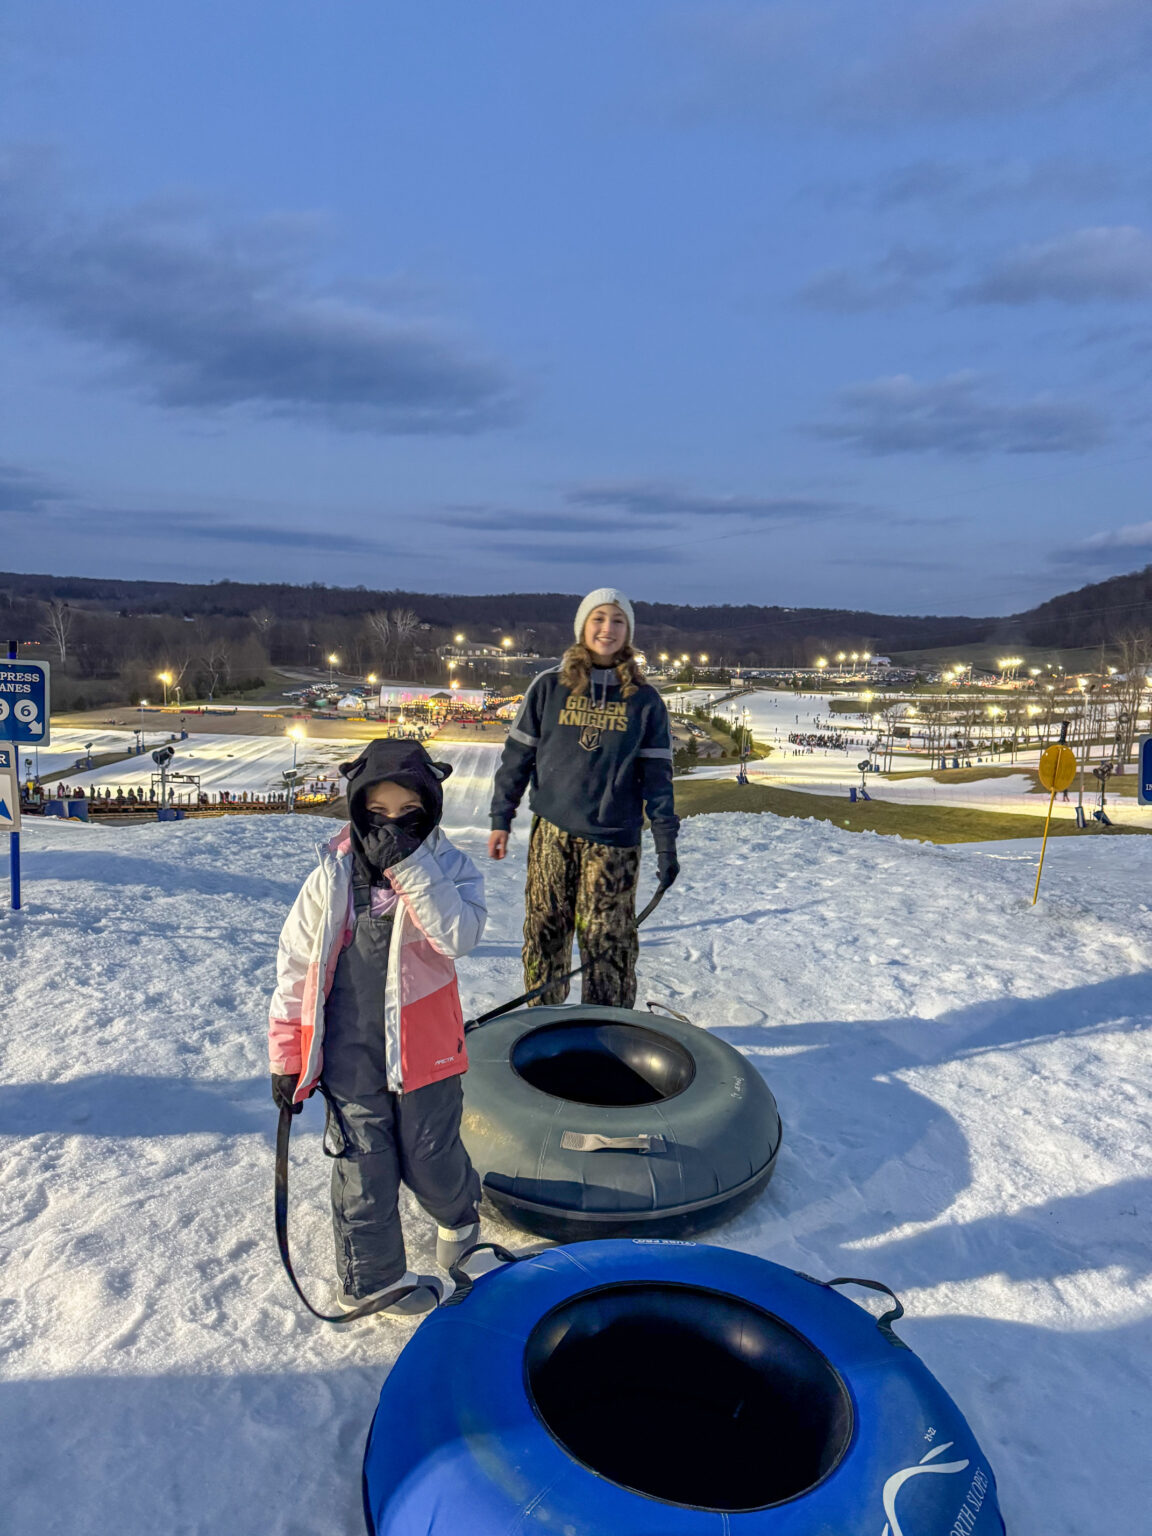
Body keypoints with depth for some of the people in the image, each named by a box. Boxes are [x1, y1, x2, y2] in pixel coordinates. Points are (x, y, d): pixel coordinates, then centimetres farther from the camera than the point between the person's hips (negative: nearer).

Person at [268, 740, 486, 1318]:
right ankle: (371, 1276, 32)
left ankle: (458, 1212, 45)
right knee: (362, 1164, 9)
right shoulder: (331, 878, -6)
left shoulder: (449, 868, -7)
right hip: (350, 1048, 1)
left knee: (428, 1157, 10)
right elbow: (295, 965, 2)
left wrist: (409, 866, -32)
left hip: (423, 1045, 0)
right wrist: (286, 1055, 5)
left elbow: (459, 935, -27)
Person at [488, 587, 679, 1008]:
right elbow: (518, 754, 7)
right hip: (552, 832, 1)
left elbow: (657, 775, 5)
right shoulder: (549, 686, 3)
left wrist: (666, 843, 1)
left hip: (614, 838, 0)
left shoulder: (645, 700, 4)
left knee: (609, 941, 3)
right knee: (545, 933, 7)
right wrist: (501, 818, 5)